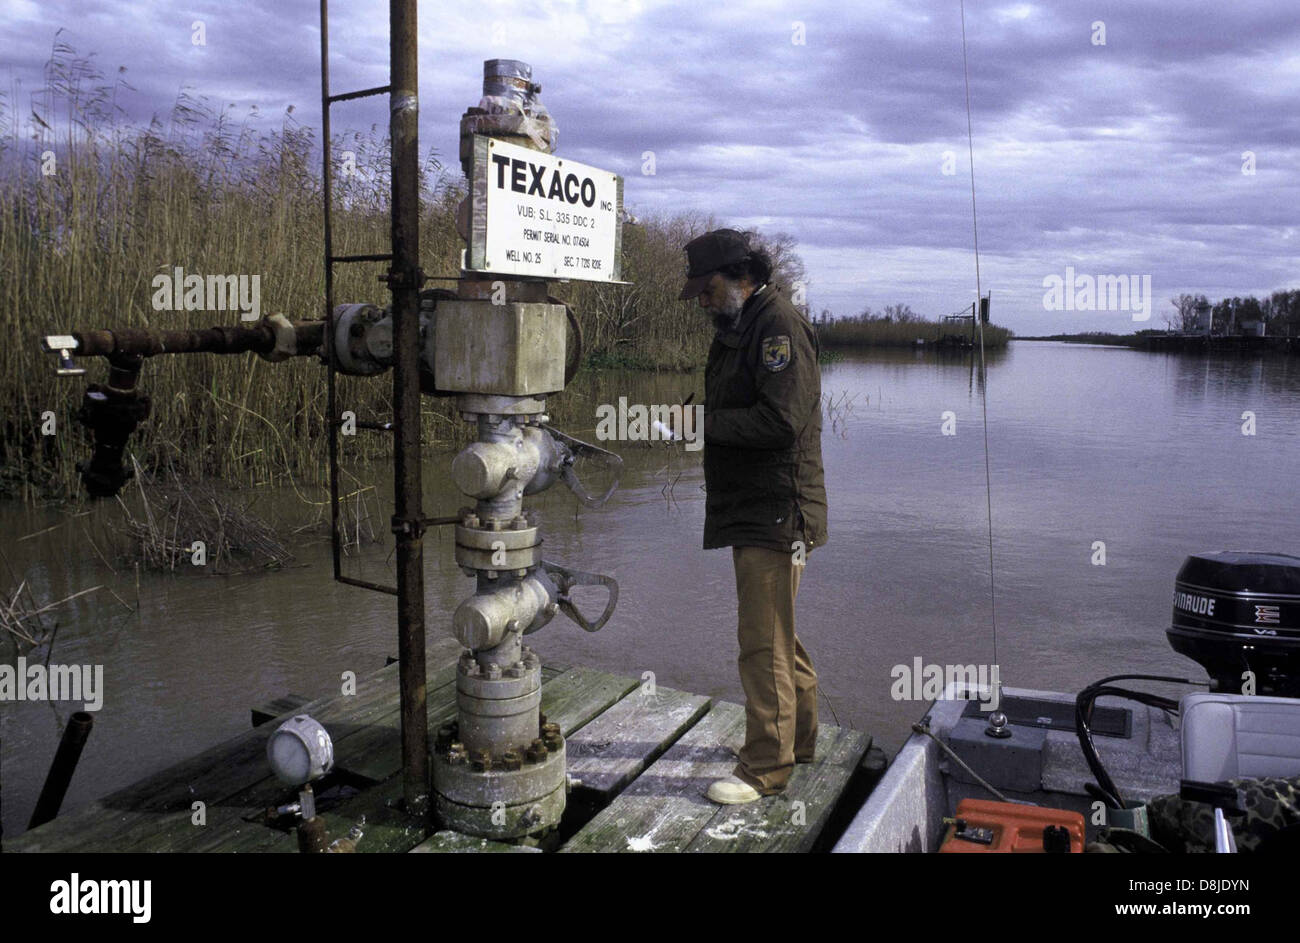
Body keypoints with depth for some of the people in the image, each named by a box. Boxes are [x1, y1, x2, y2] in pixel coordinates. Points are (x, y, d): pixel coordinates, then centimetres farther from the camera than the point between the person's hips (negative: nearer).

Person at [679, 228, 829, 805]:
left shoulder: (778, 325, -12)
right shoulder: (736, 329, 19)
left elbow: (780, 421, -23)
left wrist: (708, 422, -15)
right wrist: (706, 422, 2)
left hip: (775, 512, -10)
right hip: (751, 511, 10)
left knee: (763, 640, -5)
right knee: (774, 631, 19)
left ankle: (766, 766, 6)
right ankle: (800, 737, 34)